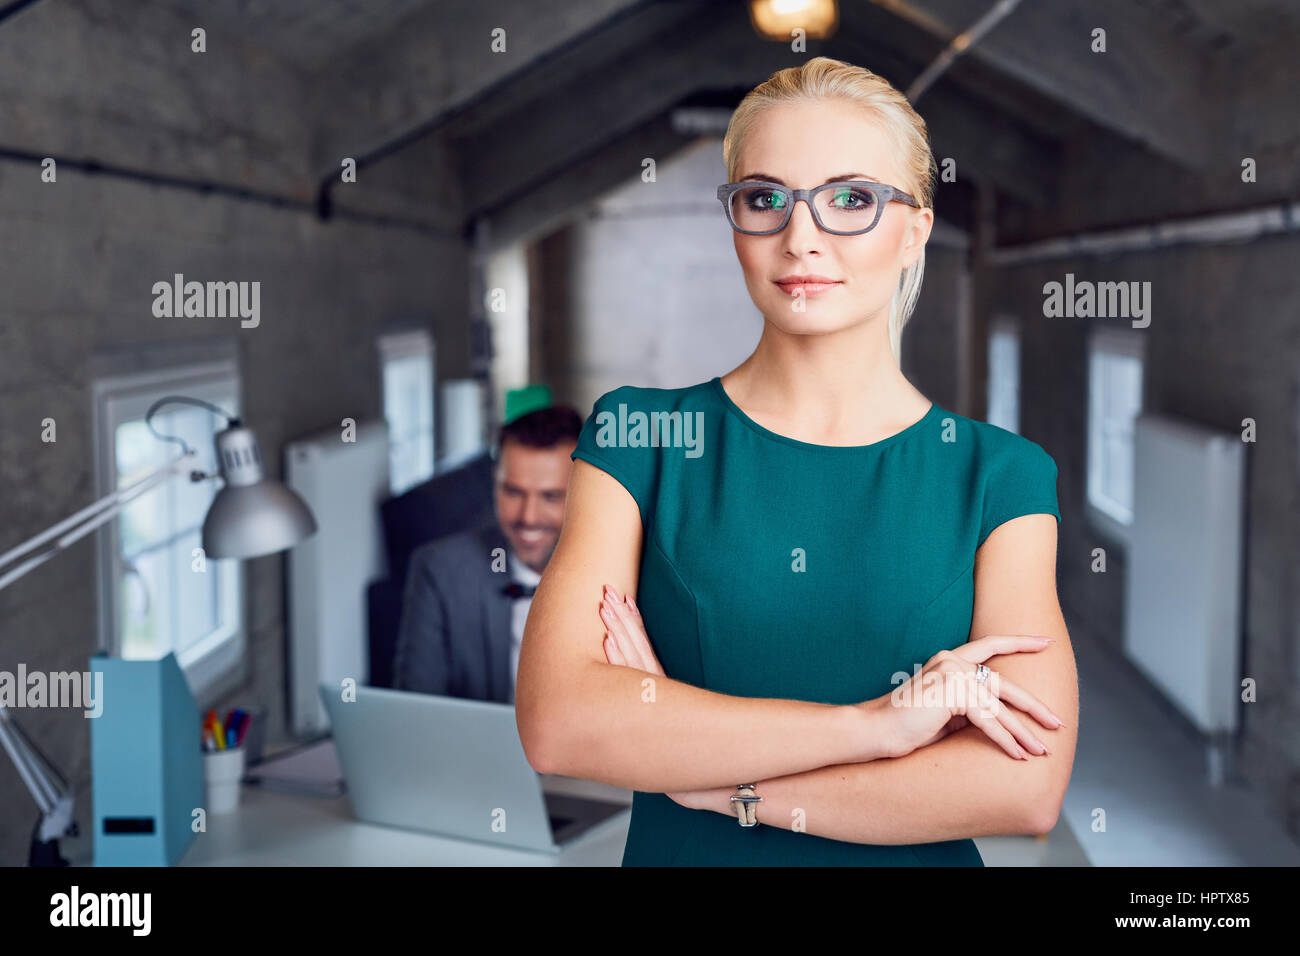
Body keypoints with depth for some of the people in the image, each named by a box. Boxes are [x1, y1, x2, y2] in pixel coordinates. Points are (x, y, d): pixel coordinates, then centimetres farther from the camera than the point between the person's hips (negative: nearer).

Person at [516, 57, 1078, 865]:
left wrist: (707, 774, -12)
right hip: (677, 853, 1)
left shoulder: (999, 474, 1)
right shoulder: (636, 435, 0)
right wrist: (865, 724, -16)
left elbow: (1026, 785, -11)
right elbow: (555, 720, -13)